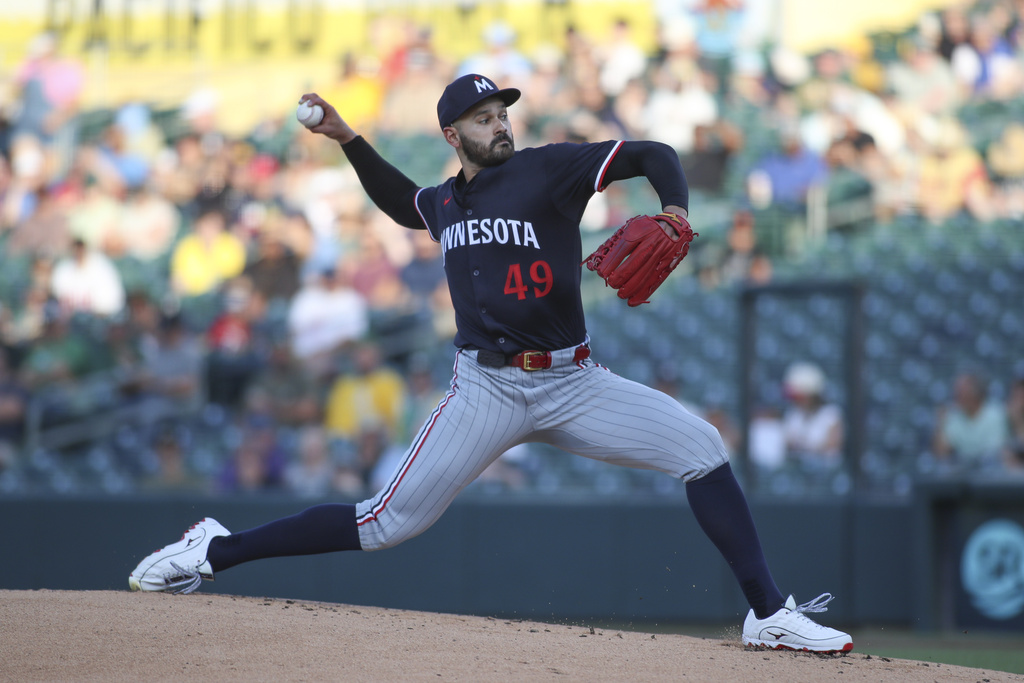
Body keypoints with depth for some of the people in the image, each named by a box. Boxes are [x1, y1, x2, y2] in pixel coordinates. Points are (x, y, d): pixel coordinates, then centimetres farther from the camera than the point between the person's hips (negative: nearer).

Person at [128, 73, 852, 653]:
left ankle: (769, 615, -11)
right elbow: (402, 203, 36)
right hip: (486, 389, 0)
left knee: (701, 446, -16)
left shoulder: (549, 168, 0)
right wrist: (348, 139, 26)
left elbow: (655, 155, -2)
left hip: (572, 384, 0)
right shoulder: (445, 201, 12)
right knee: (388, 523, -10)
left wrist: (675, 211, -21)